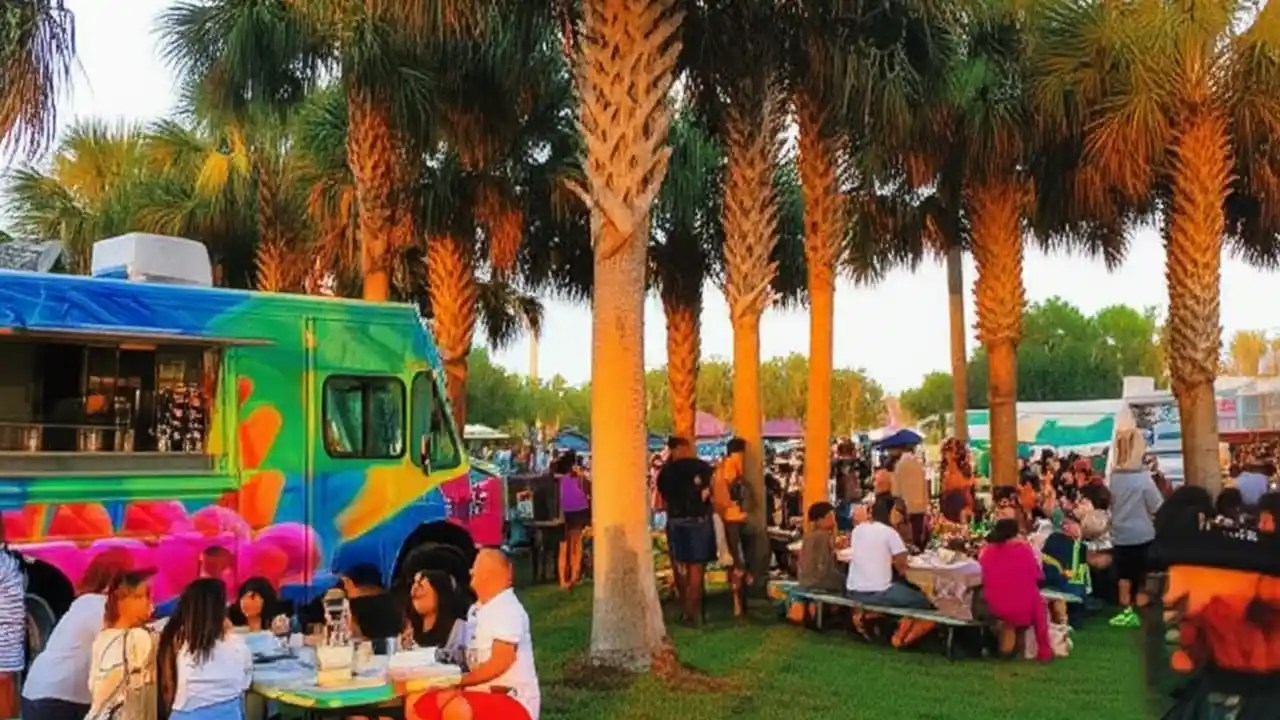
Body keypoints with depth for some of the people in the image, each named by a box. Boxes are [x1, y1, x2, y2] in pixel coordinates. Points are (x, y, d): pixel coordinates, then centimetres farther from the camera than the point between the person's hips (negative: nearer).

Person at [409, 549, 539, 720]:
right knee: (417, 704, 0)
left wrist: (460, 680, -16)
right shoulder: (476, 611, 14)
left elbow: (500, 662, -22)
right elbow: (473, 661, 15)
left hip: (513, 702, -9)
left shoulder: (507, 610, -13)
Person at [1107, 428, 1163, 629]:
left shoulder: (1113, 476, -5)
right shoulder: (1143, 476, -17)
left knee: (1124, 577, 13)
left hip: (1120, 534, 4)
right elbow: (1157, 506, -12)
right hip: (1142, 534, -4)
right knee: (1143, 578, 7)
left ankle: (1127, 612, 19)